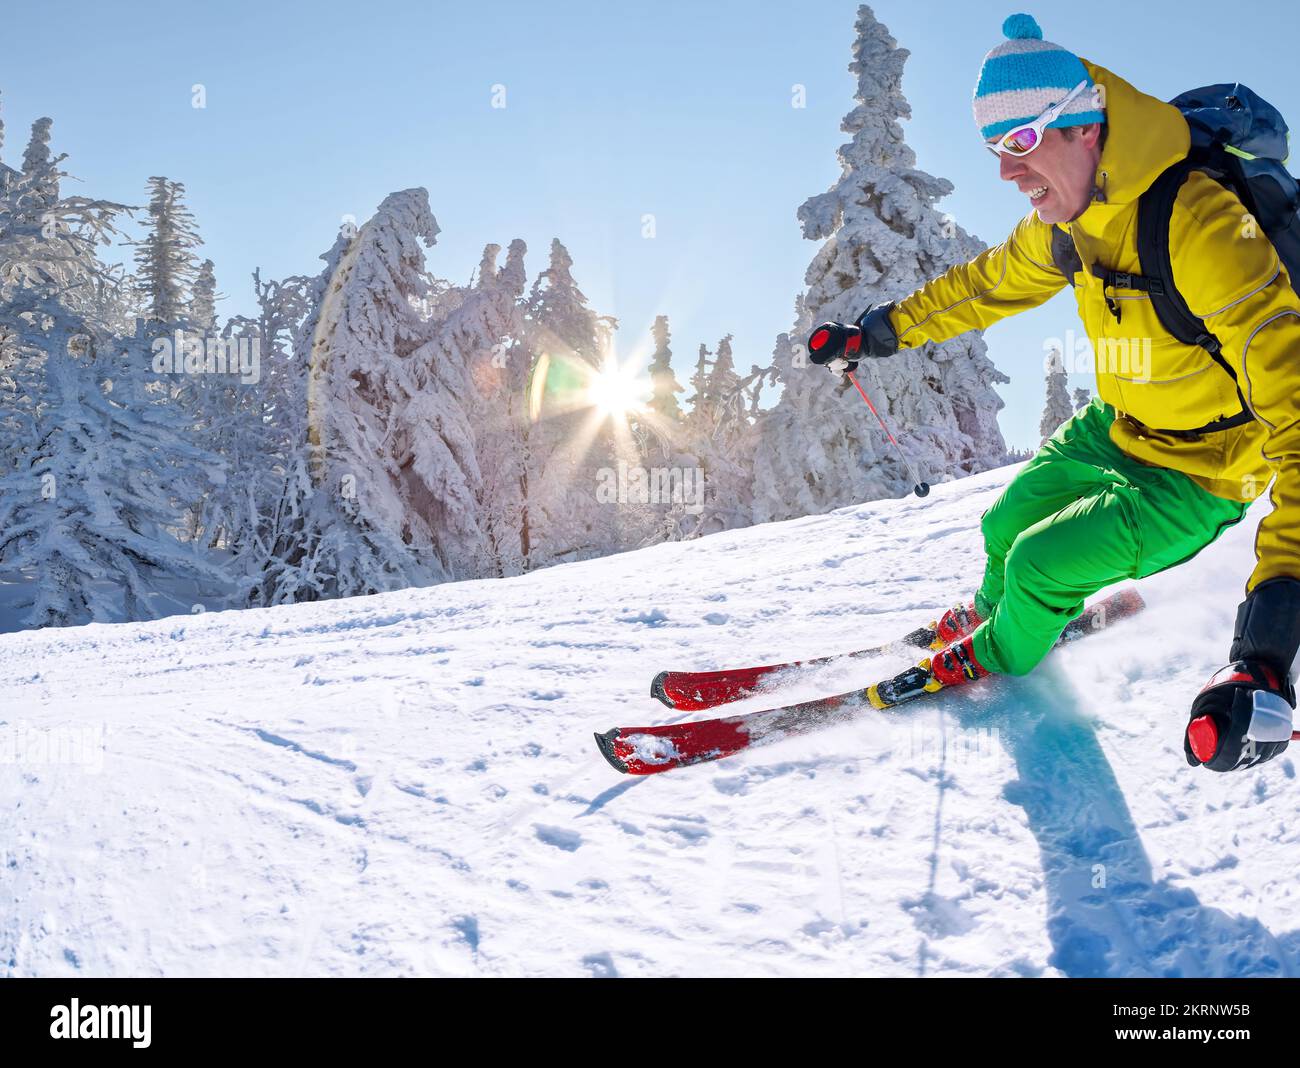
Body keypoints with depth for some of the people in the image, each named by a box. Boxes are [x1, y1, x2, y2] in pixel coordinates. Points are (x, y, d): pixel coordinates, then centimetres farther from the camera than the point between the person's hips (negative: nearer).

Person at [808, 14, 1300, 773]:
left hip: (1195, 479, -7)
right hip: (1118, 428, 7)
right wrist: (879, 332, 19)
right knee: (1007, 525, 15)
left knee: (1039, 564, -8)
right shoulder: (1066, 221, -10)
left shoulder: (1201, 226, -37)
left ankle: (1002, 655, 25)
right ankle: (992, 611, 48)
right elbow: (986, 283, 12)